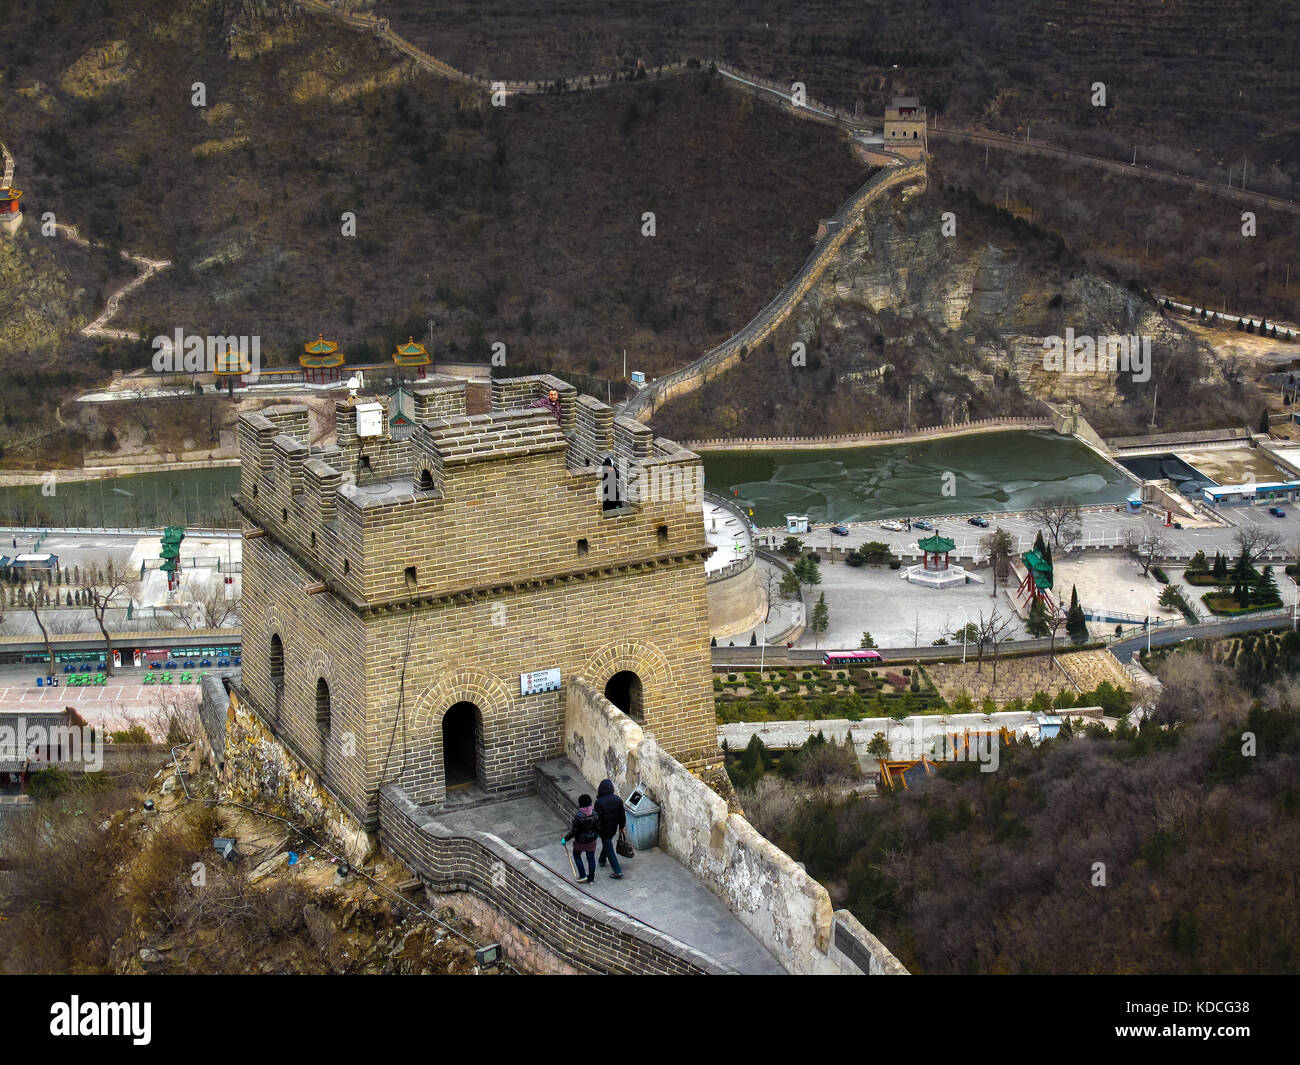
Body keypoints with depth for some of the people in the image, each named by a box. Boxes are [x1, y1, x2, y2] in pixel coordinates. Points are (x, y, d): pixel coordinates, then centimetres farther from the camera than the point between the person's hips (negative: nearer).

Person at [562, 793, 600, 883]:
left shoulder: (578, 816, -28)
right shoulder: (594, 814, -13)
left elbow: (573, 832, -22)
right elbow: (598, 827, -1)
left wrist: (565, 839, -9)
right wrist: (597, 834, 21)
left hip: (580, 842, -4)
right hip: (592, 841, 4)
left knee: (576, 855, 23)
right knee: (591, 858, 18)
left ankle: (582, 876, 23)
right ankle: (591, 878, 30)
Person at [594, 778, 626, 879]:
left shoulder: (599, 802, -24)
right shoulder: (618, 800, -8)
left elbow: (598, 818, -20)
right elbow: (622, 815, 1)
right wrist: (621, 826, 15)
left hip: (604, 829, -6)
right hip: (614, 828, 6)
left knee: (609, 849, 2)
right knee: (606, 844, 30)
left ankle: (618, 871, 0)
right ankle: (602, 860, 51)